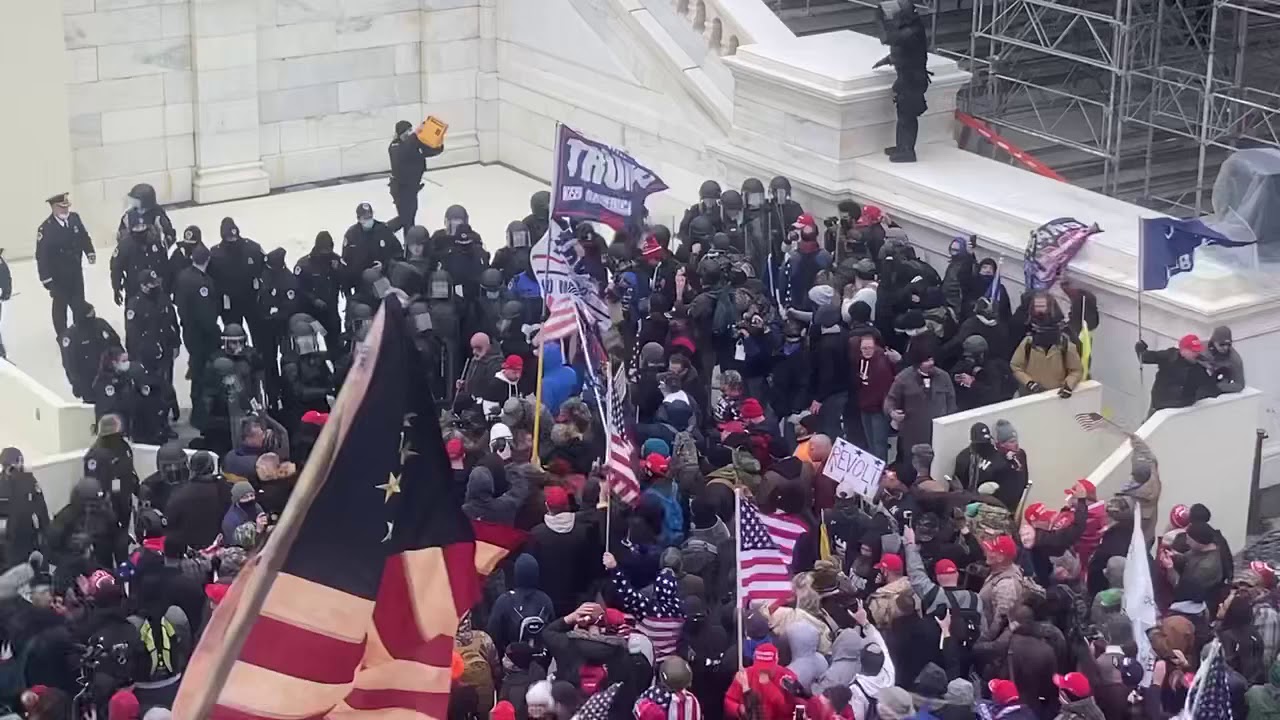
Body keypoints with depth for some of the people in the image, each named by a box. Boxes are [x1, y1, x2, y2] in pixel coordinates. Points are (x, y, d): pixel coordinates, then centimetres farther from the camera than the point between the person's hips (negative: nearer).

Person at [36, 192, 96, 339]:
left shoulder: (74, 218, -7)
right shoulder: (45, 229, -23)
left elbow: (84, 236, 10)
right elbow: (42, 256, -21)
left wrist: (90, 252, -5)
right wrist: (46, 279, -21)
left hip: (76, 272, 5)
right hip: (58, 276, -5)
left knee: (79, 304, 18)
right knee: (60, 306, 11)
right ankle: (63, 336, 25)